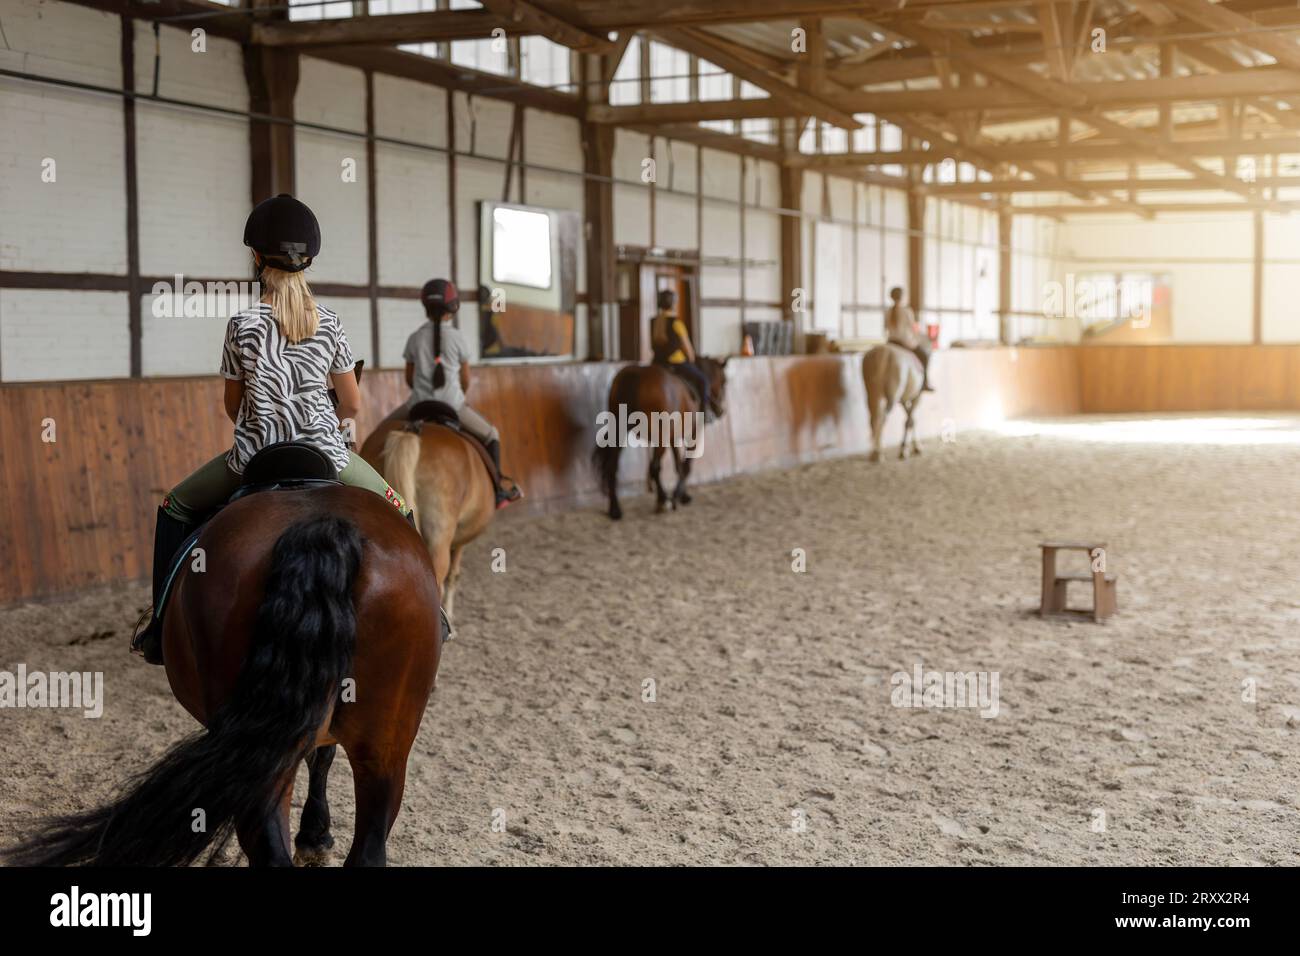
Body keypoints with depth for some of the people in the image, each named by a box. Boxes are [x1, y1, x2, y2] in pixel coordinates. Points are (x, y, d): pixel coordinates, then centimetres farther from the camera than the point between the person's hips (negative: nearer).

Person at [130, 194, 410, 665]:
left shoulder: (242, 325, -6)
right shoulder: (329, 323, -2)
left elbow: (233, 405, 5)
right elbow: (352, 405, 6)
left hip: (255, 455, -1)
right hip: (327, 452, 1)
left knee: (176, 508, 22)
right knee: (397, 512, 24)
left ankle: (161, 624, 20)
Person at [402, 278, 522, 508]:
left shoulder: (415, 338, 2)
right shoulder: (456, 338, -4)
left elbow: (409, 378, 9)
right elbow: (465, 379, 4)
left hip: (418, 405, 2)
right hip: (452, 406, -2)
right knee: (491, 435, 18)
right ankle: (498, 488, 13)